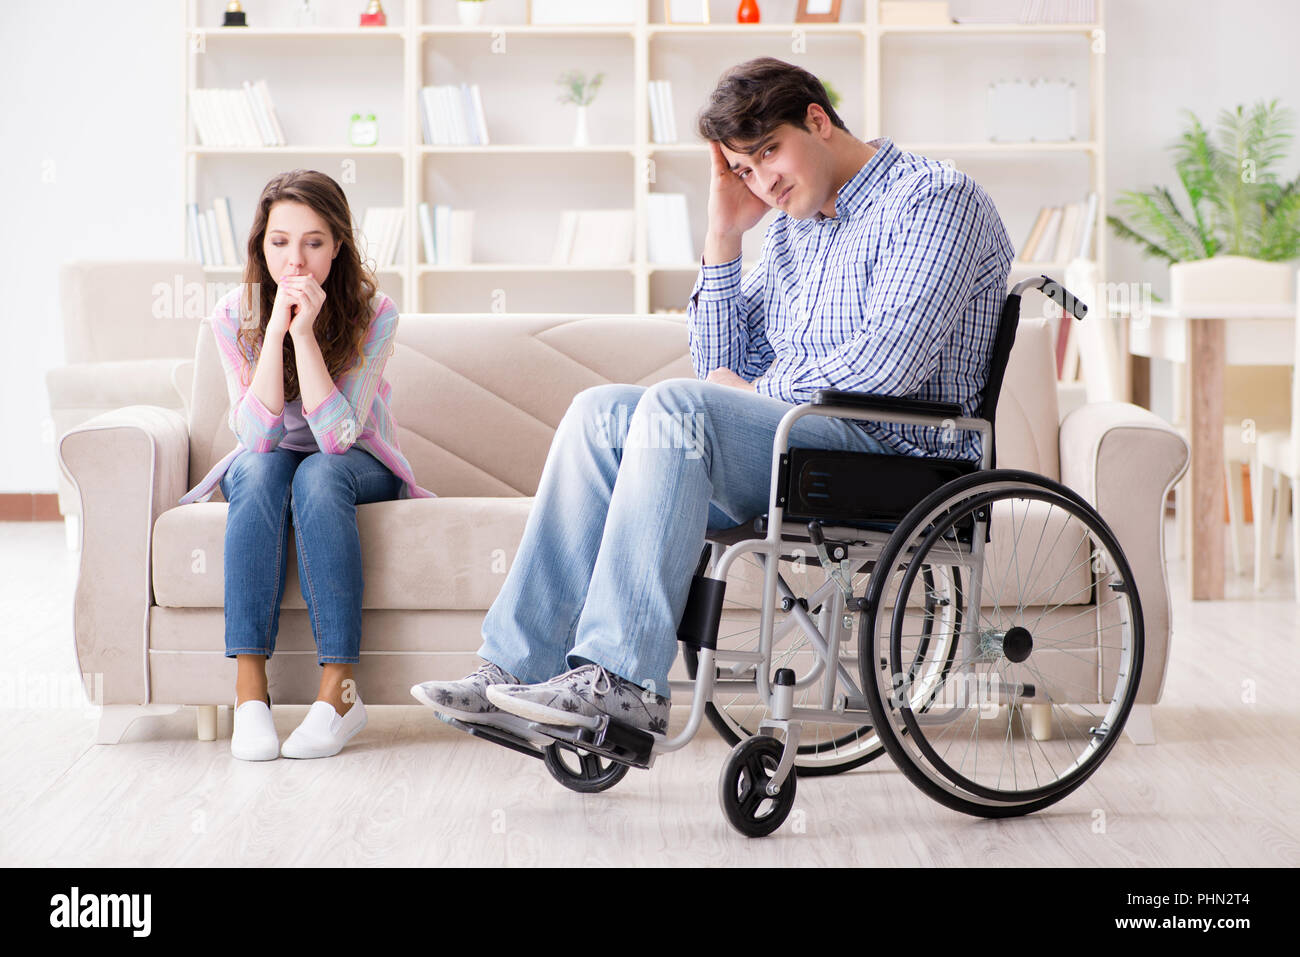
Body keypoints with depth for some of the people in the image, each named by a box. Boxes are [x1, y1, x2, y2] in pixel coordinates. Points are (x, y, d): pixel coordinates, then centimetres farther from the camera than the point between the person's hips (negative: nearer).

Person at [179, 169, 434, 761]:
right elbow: (258, 436, -23)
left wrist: (305, 333, -35)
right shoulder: (234, 315, -14)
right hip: (267, 463, 1)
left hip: (355, 464, -1)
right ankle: (249, 688, -39)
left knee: (318, 477, -35)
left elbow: (337, 436, -27)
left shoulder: (372, 313, -19)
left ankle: (339, 689, -36)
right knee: (262, 473, -33)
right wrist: (275, 330, -32)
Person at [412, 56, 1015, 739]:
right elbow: (723, 369, 17)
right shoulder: (791, 225, 21)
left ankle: (621, 678, -33)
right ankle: (519, 666, -16)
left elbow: (889, 364, -19)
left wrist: (759, 392, -7)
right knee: (600, 412, -8)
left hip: (896, 453, -8)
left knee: (676, 406, -28)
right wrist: (723, 237, 8)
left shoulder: (935, 198, -5)